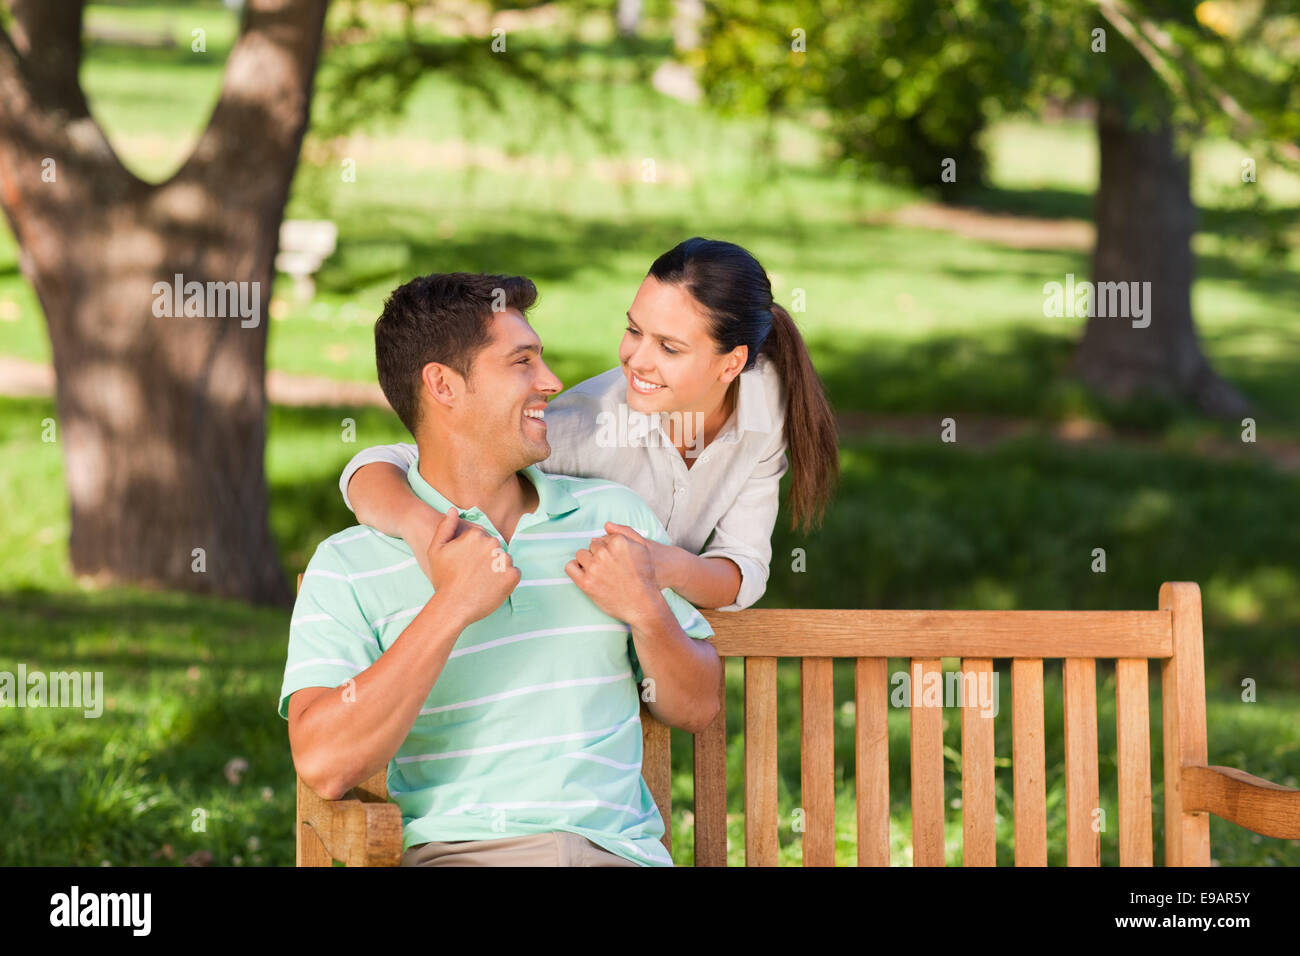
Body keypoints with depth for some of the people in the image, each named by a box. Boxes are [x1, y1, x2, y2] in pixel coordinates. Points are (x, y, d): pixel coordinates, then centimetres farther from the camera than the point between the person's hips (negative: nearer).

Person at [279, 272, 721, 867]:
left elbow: (697, 709, 20)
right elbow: (324, 766, -9)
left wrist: (647, 612, 1)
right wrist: (450, 609, -12)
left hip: (618, 848, 3)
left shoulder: (614, 516, 17)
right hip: (455, 851, -3)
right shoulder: (347, 566, 4)